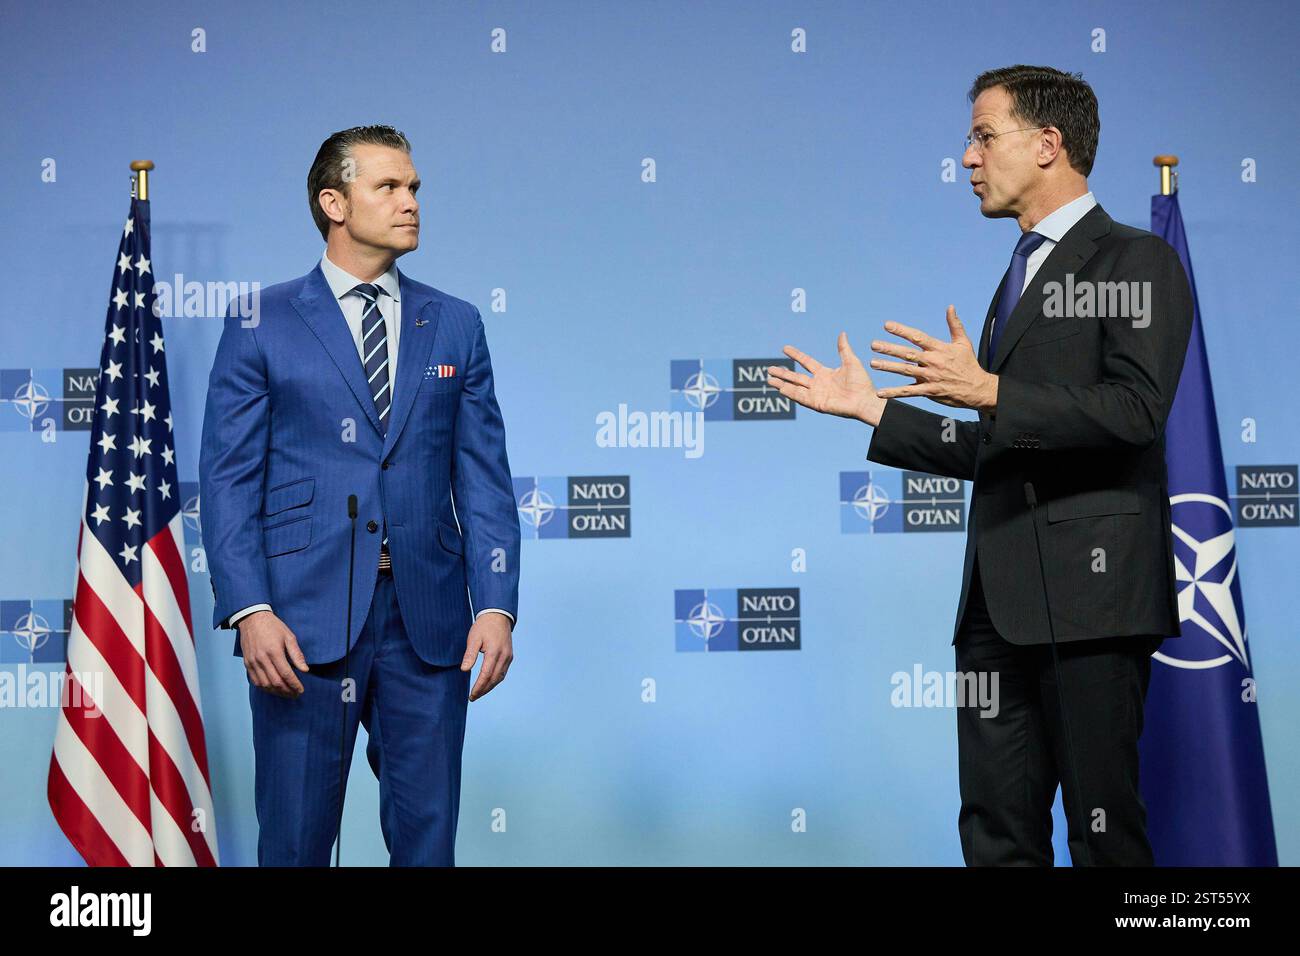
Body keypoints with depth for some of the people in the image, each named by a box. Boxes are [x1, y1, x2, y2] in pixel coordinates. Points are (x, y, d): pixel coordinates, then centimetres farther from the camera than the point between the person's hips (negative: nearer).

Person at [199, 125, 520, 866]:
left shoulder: (455, 325, 11)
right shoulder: (263, 324, 3)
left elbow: (484, 476, 7)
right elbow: (228, 477, -1)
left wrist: (496, 605, -4)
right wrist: (250, 610, -13)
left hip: (428, 618, 2)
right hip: (304, 617, -2)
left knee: (427, 835, 9)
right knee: (296, 839, 6)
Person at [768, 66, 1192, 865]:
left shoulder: (1138, 262, -3)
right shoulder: (1022, 277, 23)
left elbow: (1135, 410, -17)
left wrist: (989, 392, -23)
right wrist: (870, 407, 17)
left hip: (1088, 587, -8)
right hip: (1001, 595, 9)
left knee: (1105, 829, -3)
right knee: (997, 833, 10)